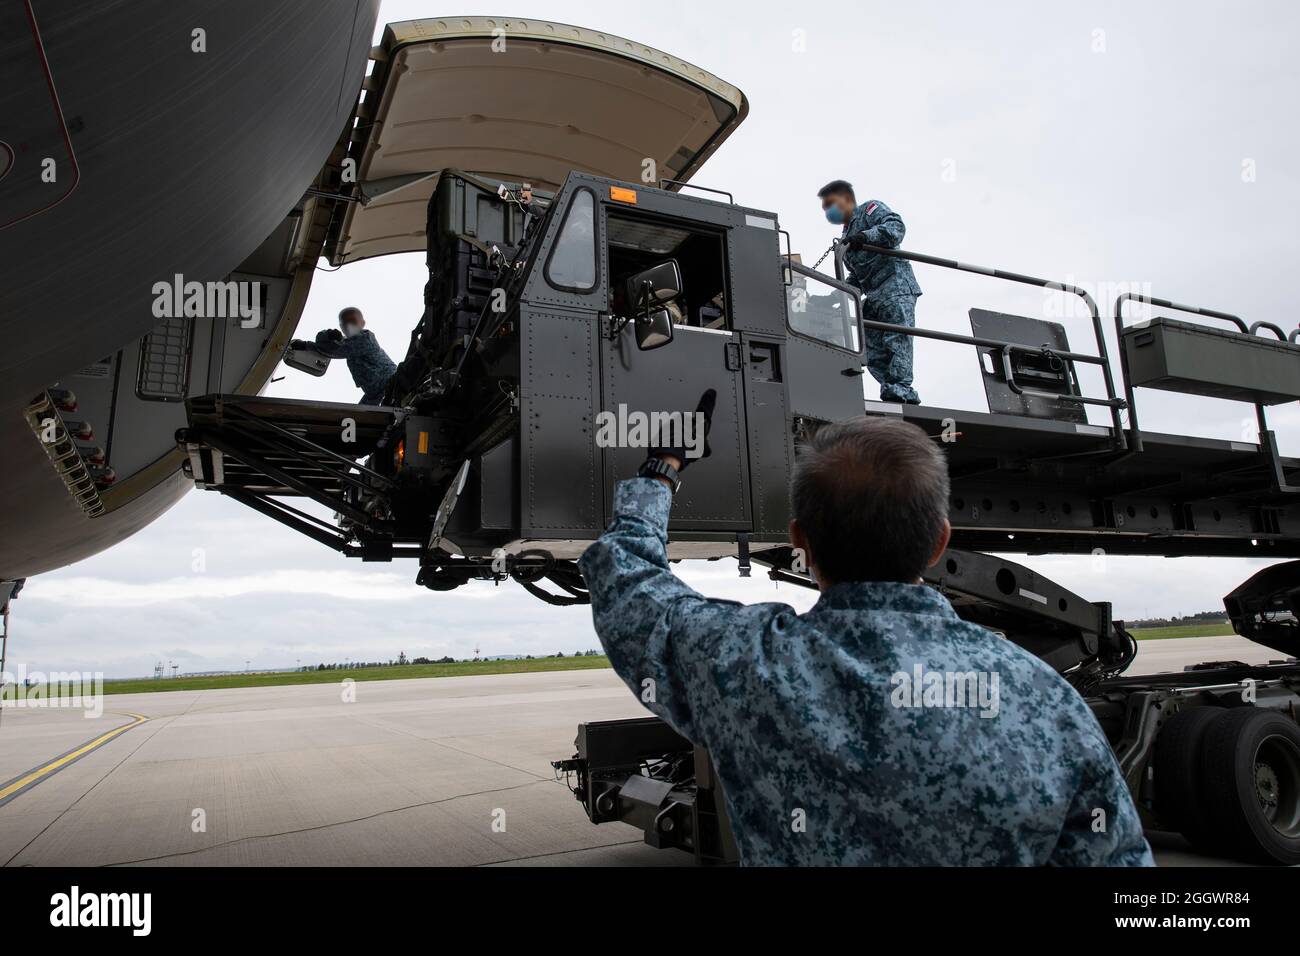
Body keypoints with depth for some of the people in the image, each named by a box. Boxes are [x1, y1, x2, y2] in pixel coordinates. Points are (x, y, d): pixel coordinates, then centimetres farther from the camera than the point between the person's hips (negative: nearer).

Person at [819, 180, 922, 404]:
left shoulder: (870, 209, 8)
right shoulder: (846, 238, 31)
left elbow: (896, 225, -13)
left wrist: (867, 236, -28)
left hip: (896, 286, -9)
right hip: (873, 296, 9)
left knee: (896, 338, -20)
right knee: (873, 348, -2)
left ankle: (901, 391, -27)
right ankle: (891, 389, -4)